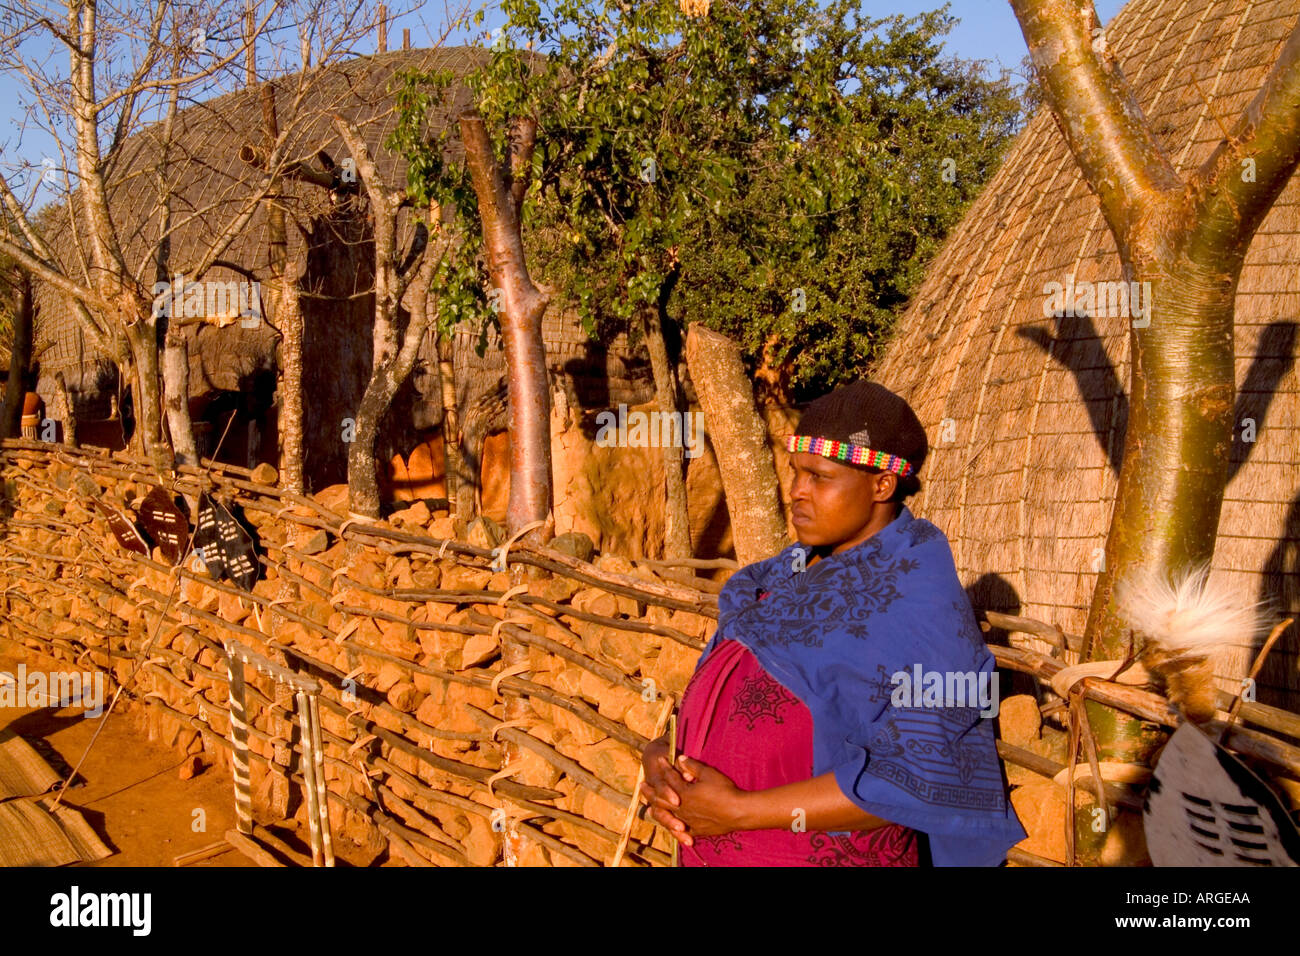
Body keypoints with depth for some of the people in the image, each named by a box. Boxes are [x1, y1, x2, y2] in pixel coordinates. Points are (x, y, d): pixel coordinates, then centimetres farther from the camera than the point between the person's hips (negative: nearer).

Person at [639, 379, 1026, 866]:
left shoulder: (917, 602, -18)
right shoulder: (796, 574, 6)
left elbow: (914, 776, -24)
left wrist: (739, 810, -23)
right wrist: (661, 755, -13)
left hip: (823, 852, -7)